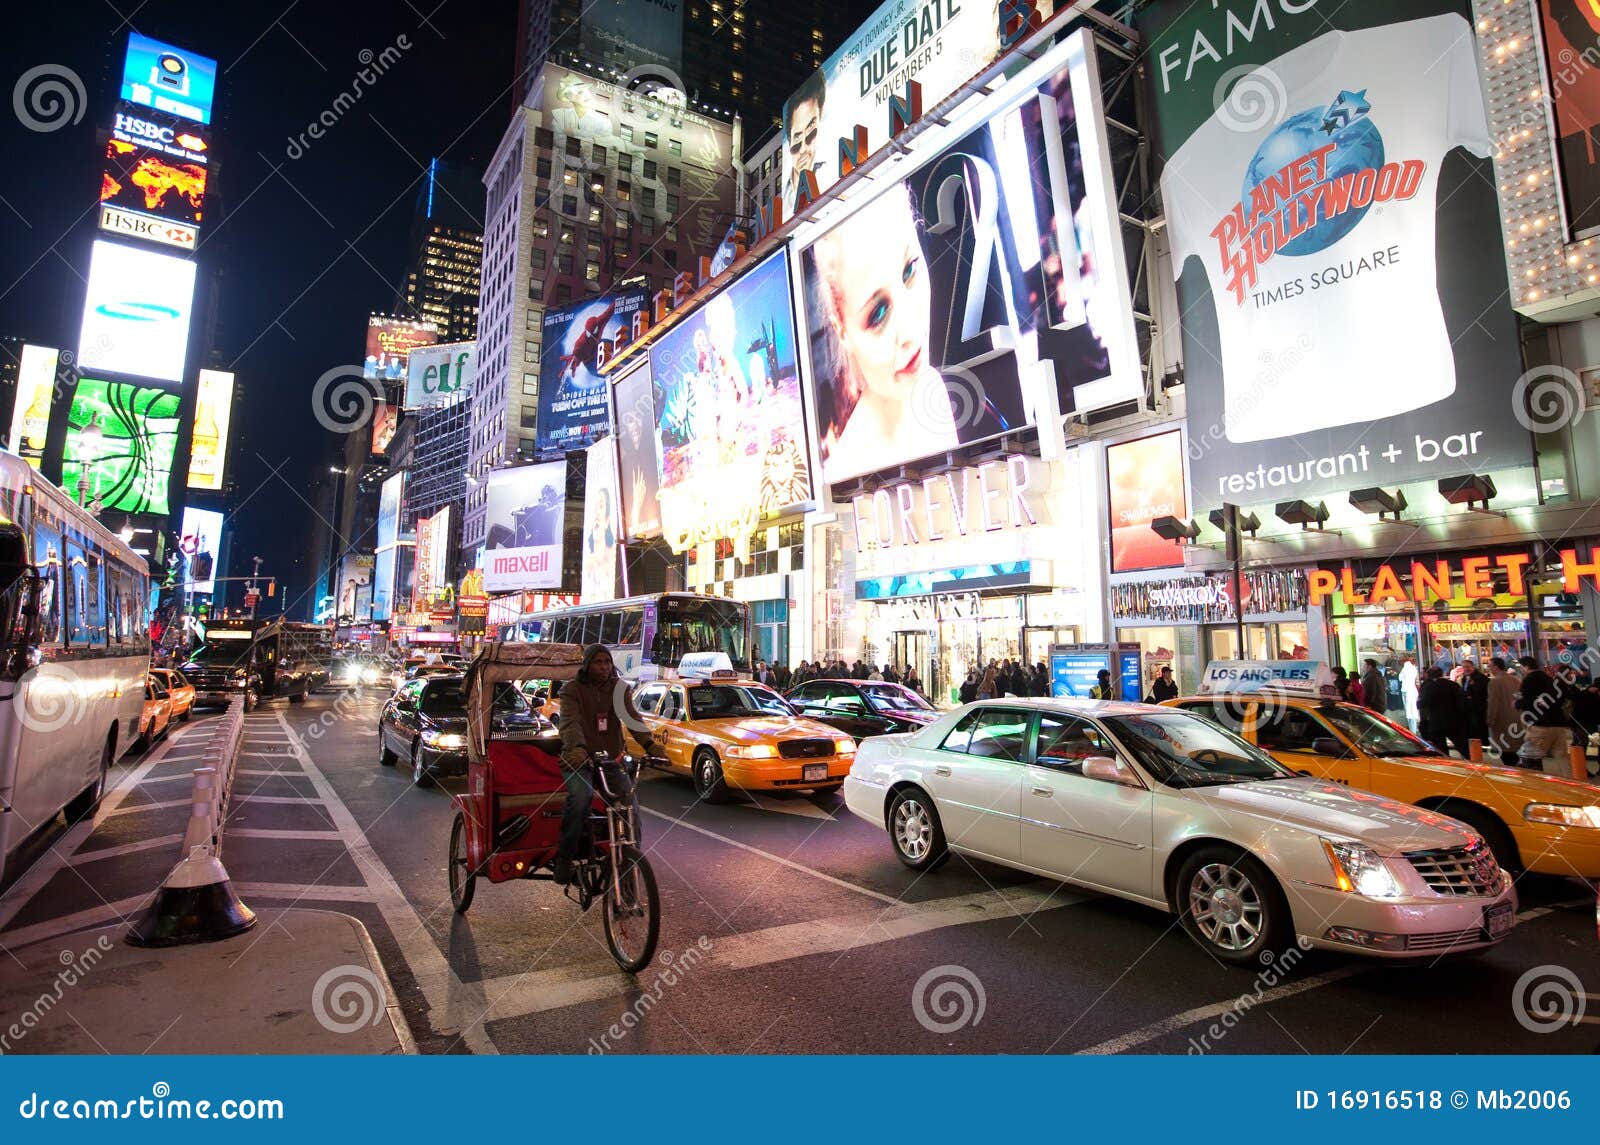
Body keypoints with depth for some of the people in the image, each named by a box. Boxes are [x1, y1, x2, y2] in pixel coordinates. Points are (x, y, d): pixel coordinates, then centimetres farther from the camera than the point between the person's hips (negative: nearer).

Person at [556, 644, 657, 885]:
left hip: (611, 760, 3)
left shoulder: (619, 688, 5)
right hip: (579, 760, -3)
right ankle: (564, 856, -18)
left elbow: (632, 718, -11)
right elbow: (569, 721, -21)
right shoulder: (572, 689, -4)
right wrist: (577, 747, -44)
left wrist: (649, 744, -30)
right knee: (581, 796, -32)